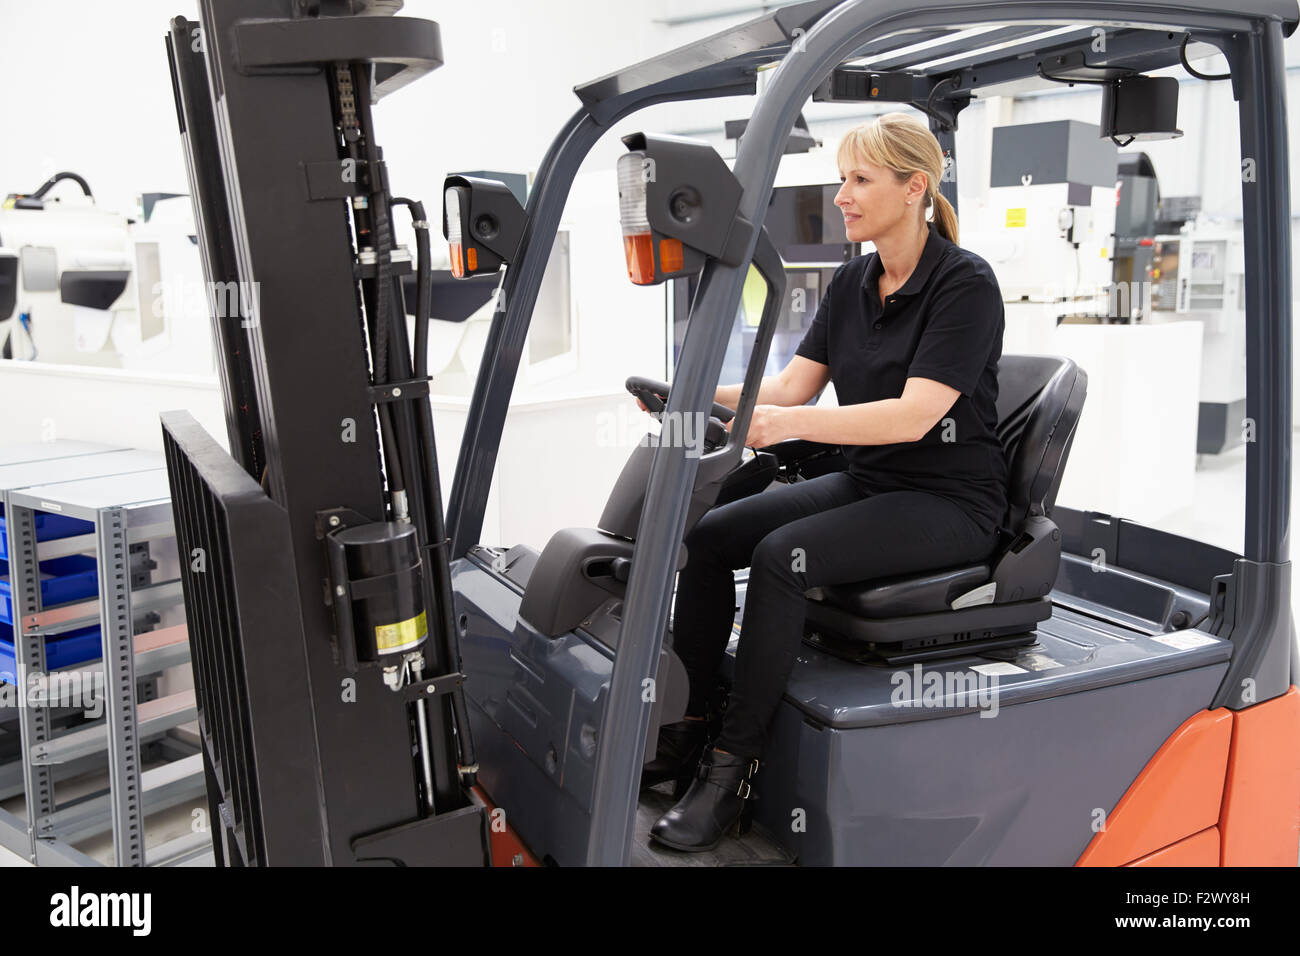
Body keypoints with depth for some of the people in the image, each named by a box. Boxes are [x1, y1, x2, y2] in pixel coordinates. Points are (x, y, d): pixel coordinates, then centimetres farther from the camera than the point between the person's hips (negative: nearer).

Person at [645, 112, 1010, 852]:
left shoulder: (965, 283, -13)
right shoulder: (853, 284, 9)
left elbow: (914, 415, -24)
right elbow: (790, 388, 5)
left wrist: (790, 423, -35)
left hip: (951, 502, -7)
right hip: (866, 484, 7)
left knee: (782, 555, -29)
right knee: (707, 536, -10)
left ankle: (734, 770, -18)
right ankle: (688, 728, 1)